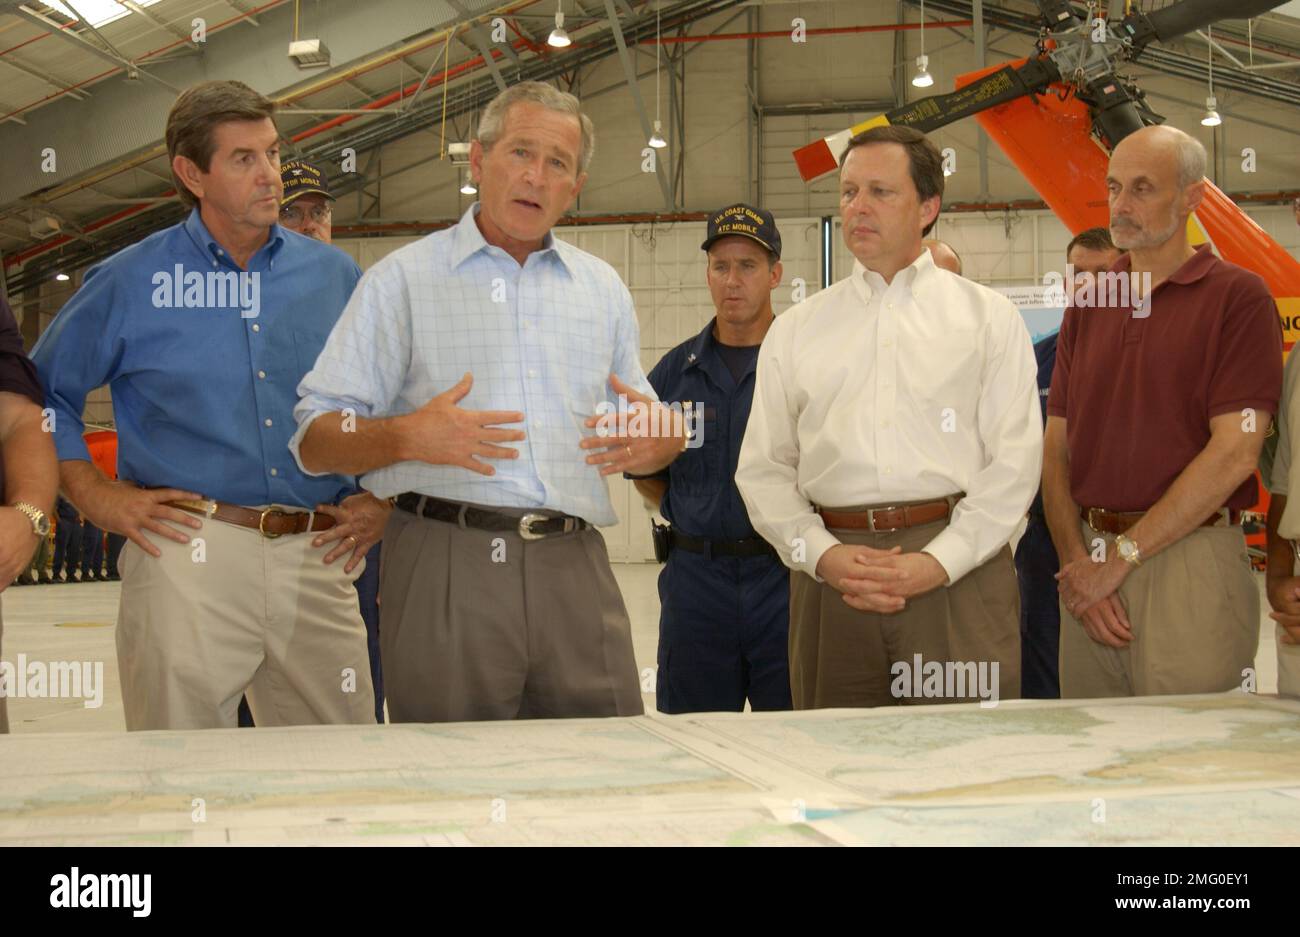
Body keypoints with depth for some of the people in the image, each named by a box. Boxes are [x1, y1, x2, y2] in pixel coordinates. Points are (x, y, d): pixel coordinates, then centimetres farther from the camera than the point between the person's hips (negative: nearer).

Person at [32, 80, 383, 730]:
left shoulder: (334, 276, 11)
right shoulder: (131, 281, 4)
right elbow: (43, 391, 12)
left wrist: (381, 498, 9)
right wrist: (94, 495, 3)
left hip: (318, 559, 3)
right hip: (187, 554, -2)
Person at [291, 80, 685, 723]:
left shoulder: (603, 288, 19)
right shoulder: (402, 280, 6)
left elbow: (648, 436, 24)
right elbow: (315, 441, -1)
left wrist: (662, 439, 0)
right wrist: (408, 437, -19)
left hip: (575, 567, 4)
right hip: (445, 567, -3)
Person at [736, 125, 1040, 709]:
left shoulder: (989, 317, 10)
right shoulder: (794, 330, 16)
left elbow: (1014, 461, 1)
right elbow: (763, 469, 11)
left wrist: (937, 563, -11)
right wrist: (824, 555, -6)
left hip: (960, 568, -2)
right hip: (829, 577, 2)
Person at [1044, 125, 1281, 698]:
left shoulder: (1237, 297, -4)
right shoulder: (1087, 306, 14)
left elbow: (1234, 453, -12)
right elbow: (1056, 446, 10)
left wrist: (1121, 555, -12)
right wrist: (1076, 561, -5)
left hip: (1192, 561, -5)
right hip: (1089, 566, 5)